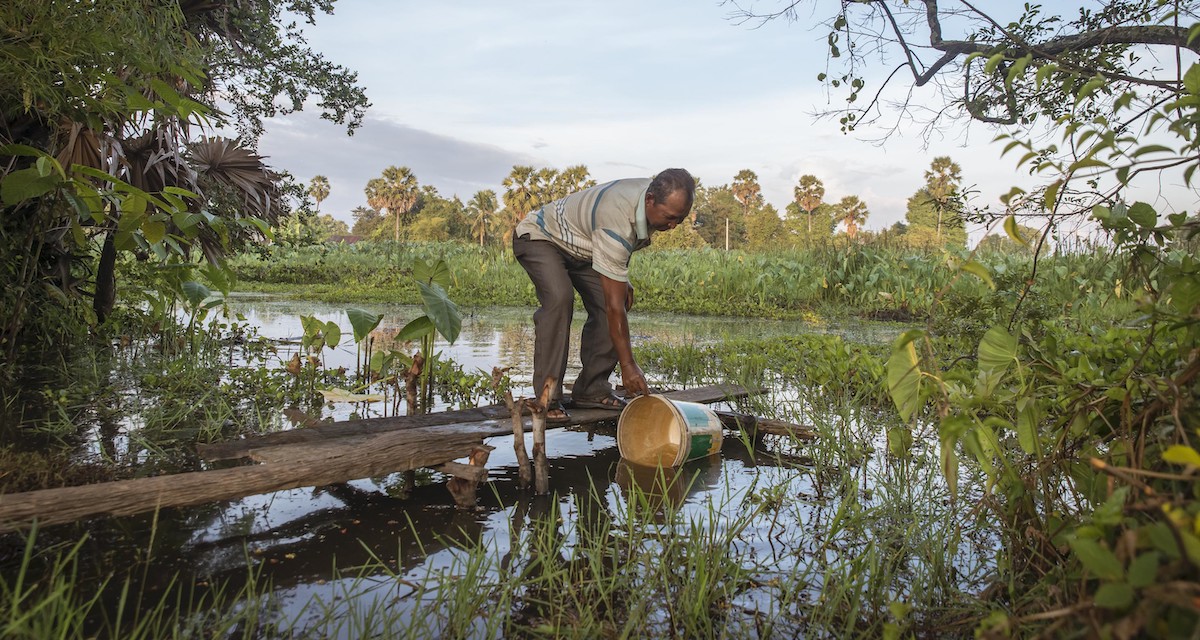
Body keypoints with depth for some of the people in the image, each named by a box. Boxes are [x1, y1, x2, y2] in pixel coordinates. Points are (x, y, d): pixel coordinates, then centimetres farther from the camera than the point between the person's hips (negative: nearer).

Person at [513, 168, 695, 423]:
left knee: (604, 306, -9)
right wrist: (628, 365, -33)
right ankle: (547, 399, -24)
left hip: (578, 246, 9)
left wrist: (622, 280, 6)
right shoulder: (617, 223, -40)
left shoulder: (654, 194, -14)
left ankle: (591, 389, 1)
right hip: (538, 237, -9)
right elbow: (614, 306, -37)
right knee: (560, 299, -32)